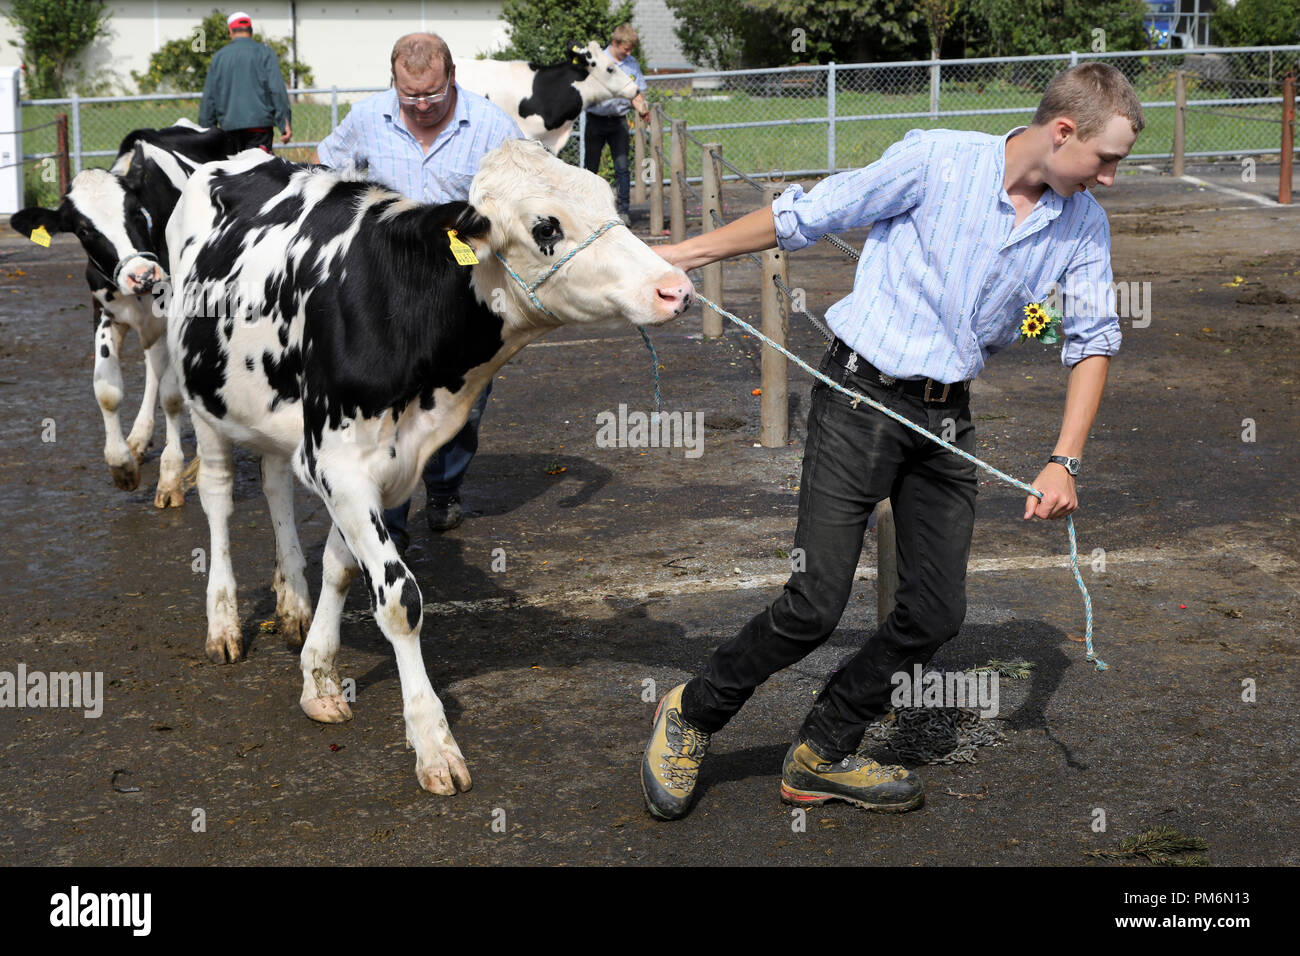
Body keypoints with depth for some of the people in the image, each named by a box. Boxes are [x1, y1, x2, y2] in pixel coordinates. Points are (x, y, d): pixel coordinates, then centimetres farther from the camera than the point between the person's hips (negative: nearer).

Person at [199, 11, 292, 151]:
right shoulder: (265, 53, 3)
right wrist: (285, 123, -7)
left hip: (229, 126, 3)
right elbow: (277, 89, -6)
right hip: (259, 123, -3)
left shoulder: (219, 56, 12)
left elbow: (208, 97, 13)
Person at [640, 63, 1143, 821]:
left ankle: (822, 757, 21)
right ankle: (691, 717, 13)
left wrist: (1064, 462, -2)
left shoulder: (1085, 225, 2)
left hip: (948, 419, 6)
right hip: (861, 395, -5)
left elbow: (1094, 340, 8)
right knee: (816, 604, -11)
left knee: (936, 615, 2)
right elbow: (807, 216, -6)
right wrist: (690, 252, -4)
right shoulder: (937, 160, -13)